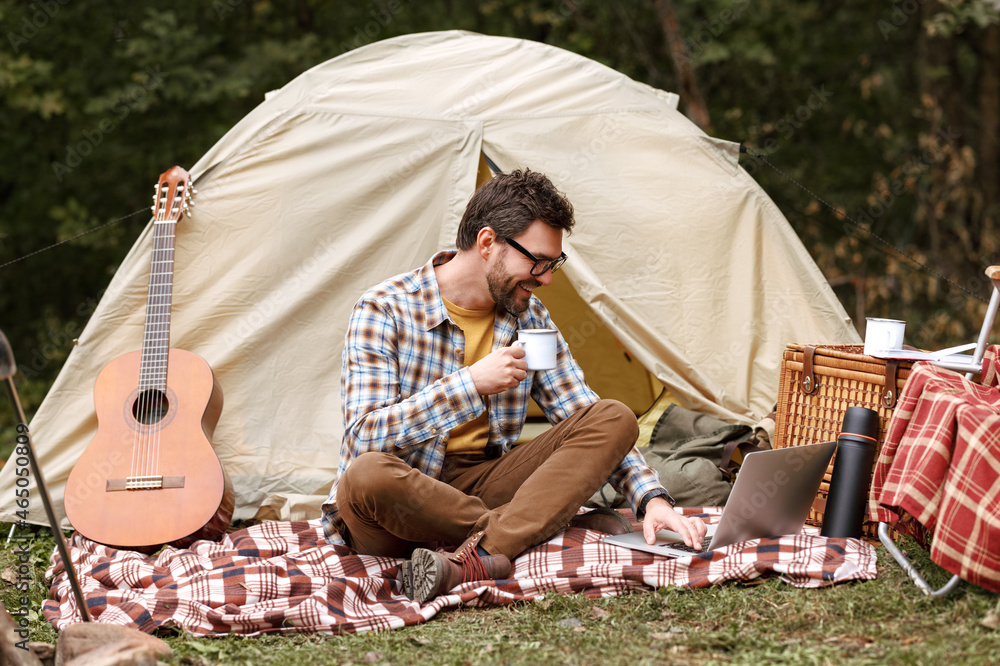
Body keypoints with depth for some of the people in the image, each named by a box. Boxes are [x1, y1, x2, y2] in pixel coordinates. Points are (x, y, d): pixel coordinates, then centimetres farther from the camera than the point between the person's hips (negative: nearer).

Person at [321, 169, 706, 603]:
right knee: (367, 476, -42)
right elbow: (365, 439, -23)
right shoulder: (383, 309, -13)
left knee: (614, 419, -14)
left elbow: (587, 417, 8)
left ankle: (479, 558, -35)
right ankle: (538, 527, -23)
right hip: (402, 503, -5)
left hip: (480, 483, 5)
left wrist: (652, 498, -8)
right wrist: (471, 383, -29)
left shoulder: (528, 316, 5)